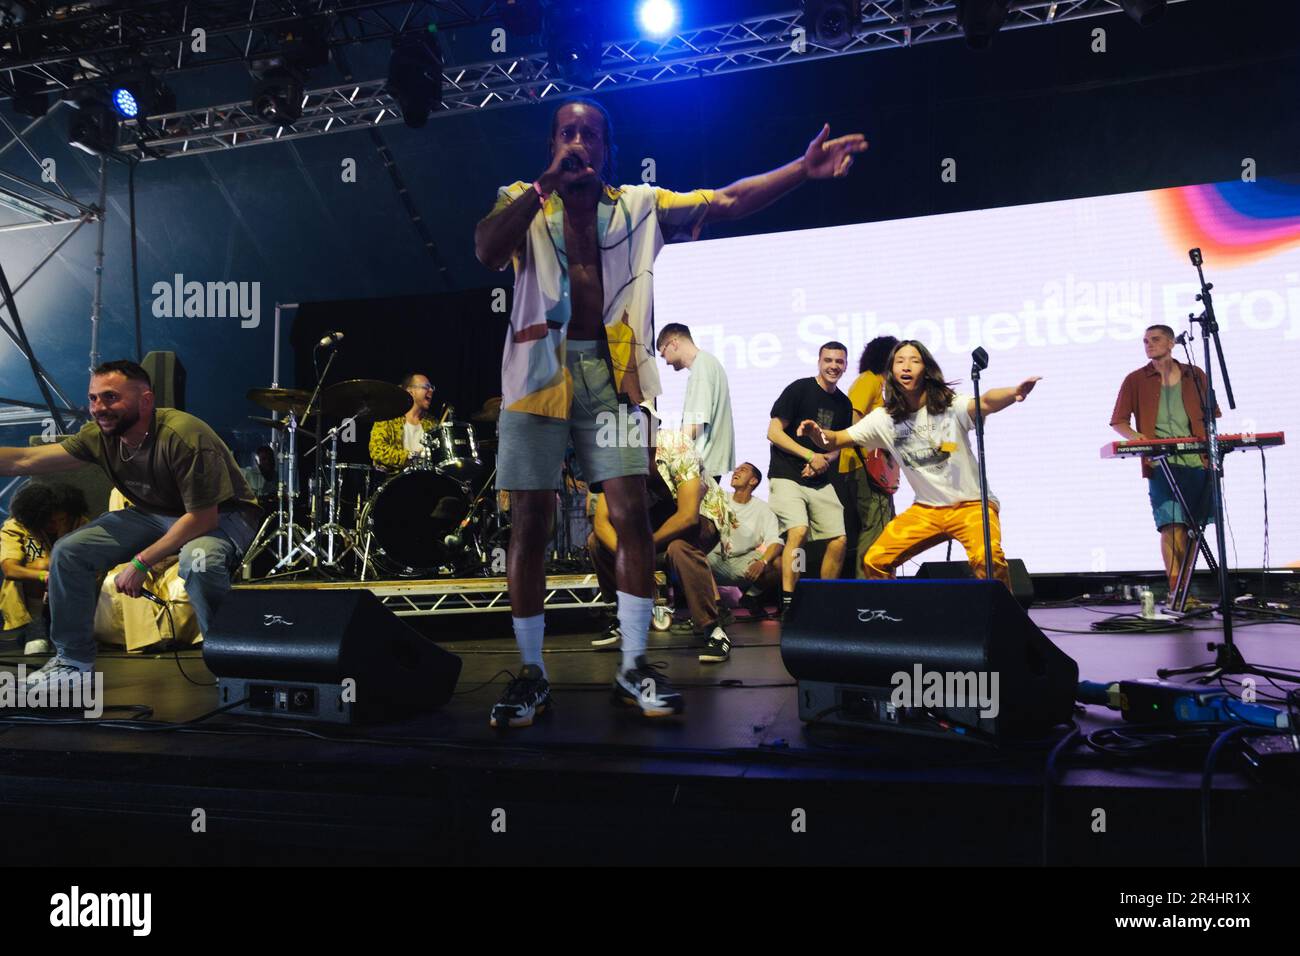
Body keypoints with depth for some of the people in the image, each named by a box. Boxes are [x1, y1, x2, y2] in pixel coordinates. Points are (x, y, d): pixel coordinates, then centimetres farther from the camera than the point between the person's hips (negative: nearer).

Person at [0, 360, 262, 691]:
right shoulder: (100, 435, -10)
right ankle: (73, 659, 13)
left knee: (198, 561, -39)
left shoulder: (183, 437, -31)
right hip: (155, 514, 7)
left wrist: (141, 563, -24)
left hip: (218, 516, -7)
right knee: (68, 551, -5)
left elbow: (202, 518, -28)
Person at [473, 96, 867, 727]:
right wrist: (547, 184, -16)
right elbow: (486, 250, -10)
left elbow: (726, 202, 5)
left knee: (631, 514, -5)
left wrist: (802, 170, -5)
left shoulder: (640, 205, 13)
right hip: (539, 373, -1)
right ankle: (531, 674, 12)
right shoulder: (523, 203, 10)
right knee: (530, 525, 0)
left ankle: (634, 668, 8)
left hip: (612, 375, 1)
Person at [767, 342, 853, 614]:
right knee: (798, 531, -25)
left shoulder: (843, 403, 12)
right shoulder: (799, 389, -5)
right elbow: (773, 432, -9)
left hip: (821, 482, 6)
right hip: (787, 476, -6)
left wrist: (824, 460, -3)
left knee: (839, 540, -1)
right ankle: (787, 601, -20)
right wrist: (810, 455, -13)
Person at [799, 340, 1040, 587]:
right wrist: (817, 433, -28)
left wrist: (1014, 392, -57)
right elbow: (836, 440, -4)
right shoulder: (884, 419, -2)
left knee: (986, 558, -32)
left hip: (971, 504, -4)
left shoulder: (950, 406, -13)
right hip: (926, 509, 4)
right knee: (874, 560, -4)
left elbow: (985, 403, -34)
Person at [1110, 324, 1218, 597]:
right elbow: (1118, 421, 7)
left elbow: (1212, 413, 19)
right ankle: (1177, 593, -14)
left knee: (1194, 527, 4)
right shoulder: (1135, 380, 8)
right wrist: (1134, 436, -14)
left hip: (1198, 461, 3)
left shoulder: (1194, 375, 14)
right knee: (1172, 526, -14)